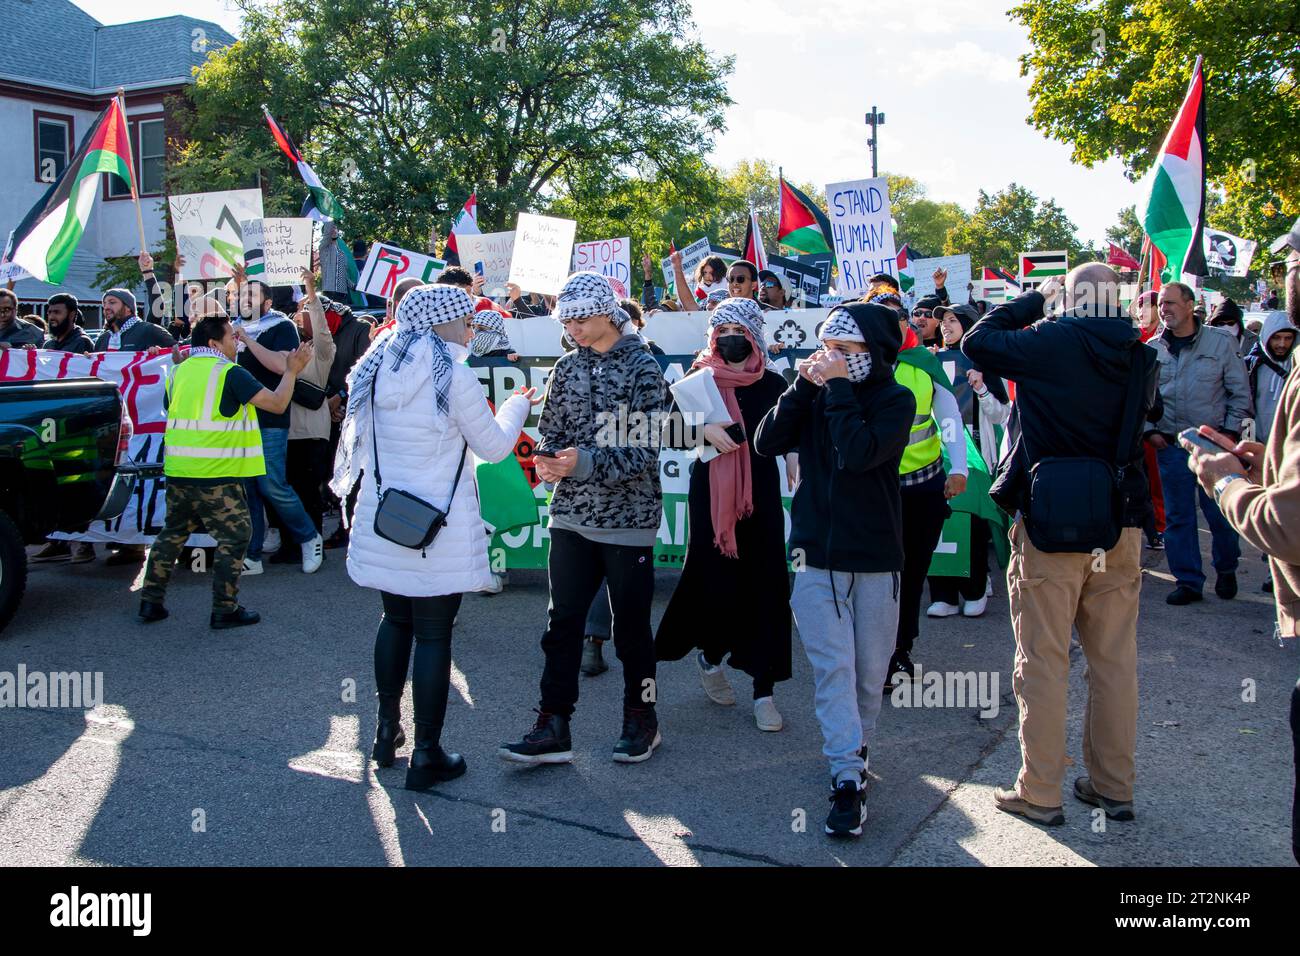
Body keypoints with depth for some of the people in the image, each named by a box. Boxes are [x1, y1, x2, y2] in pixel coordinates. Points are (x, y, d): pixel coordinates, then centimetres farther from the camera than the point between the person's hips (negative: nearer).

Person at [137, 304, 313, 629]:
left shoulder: (178, 372, 11)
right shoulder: (230, 373, -10)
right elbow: (277, 403, -11)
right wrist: (292, 371, 3)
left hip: (178, 472, 7)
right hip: (217, 476, -7)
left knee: (172, 534, 19)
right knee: (233, 537, 4)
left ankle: (150, 602, 23)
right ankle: (224, 610, 5)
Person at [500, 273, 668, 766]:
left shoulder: (642, 368, -7)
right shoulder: (566, 369, 9)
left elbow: (645, 451, -13)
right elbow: (551, 432, 13)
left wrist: (585, 463, -23)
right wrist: (547, 461, -9)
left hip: (628, 520, -4)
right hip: (572, 516, 5)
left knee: (631, 627, 8)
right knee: (562, 623, 6)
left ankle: (641, 718, 26)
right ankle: (553, 727, 14)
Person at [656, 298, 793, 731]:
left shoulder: (773, 384, 5)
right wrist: (703, 429, -22)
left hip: (760, 494, 1)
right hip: (711, 494, -1)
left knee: (764, 588, -1)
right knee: (715, 581, -2)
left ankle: (764, 690, 9)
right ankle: (710, 655, 30)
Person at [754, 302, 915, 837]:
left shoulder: (896, 400, -5)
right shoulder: (816, 394, 6)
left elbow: (858, 453, -23)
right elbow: (767, 443, -6)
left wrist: (839, 388, -17)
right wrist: (804, 385, -12)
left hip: (876, 555, -1)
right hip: (816, 553, 2)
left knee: (869, 671, 10)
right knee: (832, 666, -5)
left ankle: (856, 748, 32)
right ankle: (848, 779, -3)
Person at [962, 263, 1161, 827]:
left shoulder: (1049, 343, -11)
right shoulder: (1140, 358, 5)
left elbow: (976, 342, 2)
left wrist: (1035, 299, 9)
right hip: (1121, 527, 5)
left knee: (1043, 663, 4)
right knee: (1116, 661, 13)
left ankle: (1040, 792, 12)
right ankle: (1113, 788, 24)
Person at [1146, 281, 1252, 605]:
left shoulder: (1220, 342, -1)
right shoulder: (1152, 349, 5)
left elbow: (1240, 391, 3)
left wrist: (1230, 432, -3)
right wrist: (1149, 430, -1)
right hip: (1169, 444, 2)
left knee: (1220, 512, 5)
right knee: (1177, 516, 4)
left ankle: (1226, 571, 27)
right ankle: (1188, 581, 13)